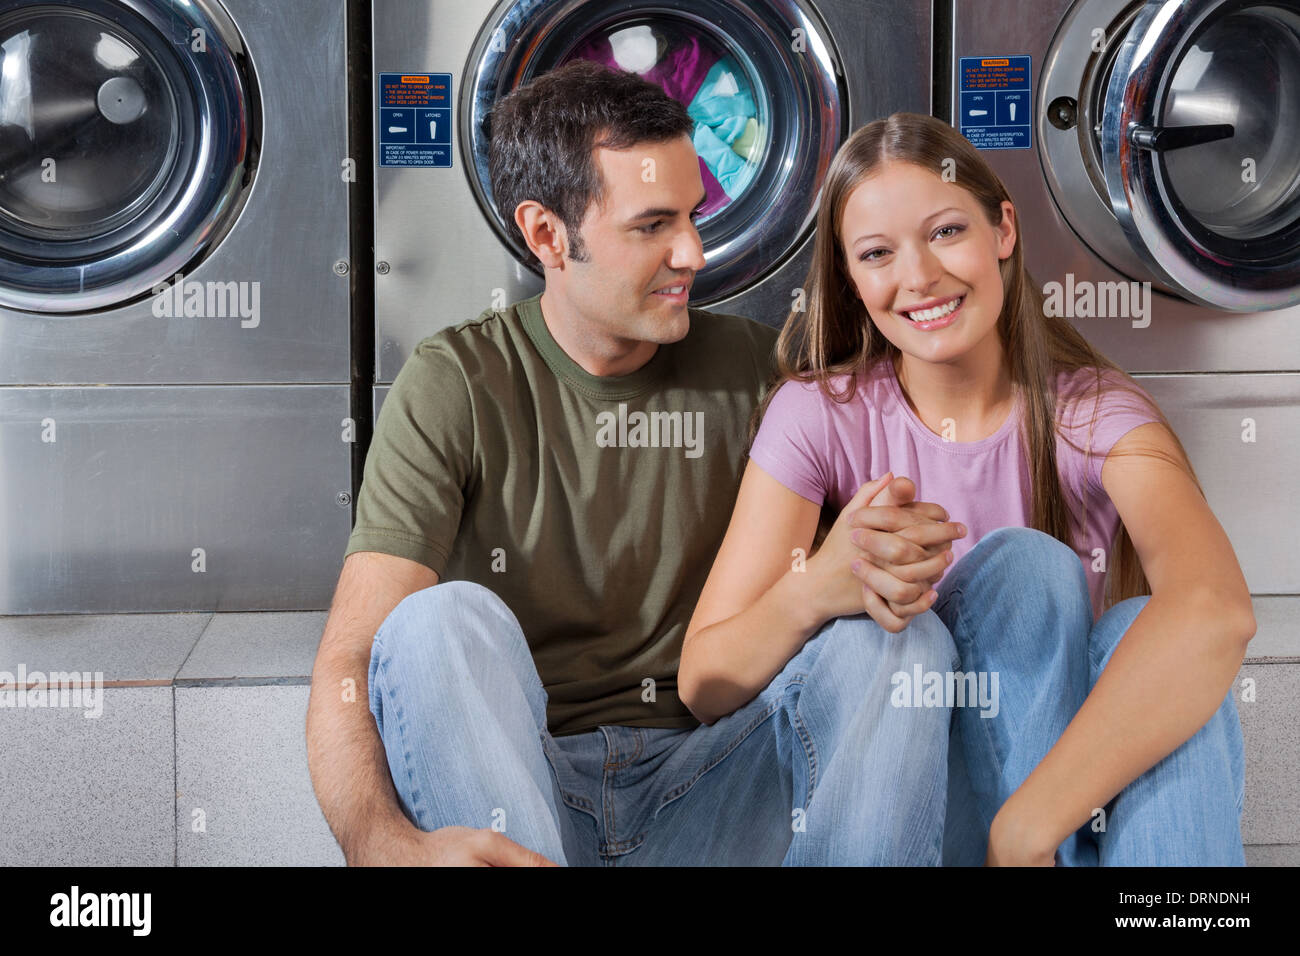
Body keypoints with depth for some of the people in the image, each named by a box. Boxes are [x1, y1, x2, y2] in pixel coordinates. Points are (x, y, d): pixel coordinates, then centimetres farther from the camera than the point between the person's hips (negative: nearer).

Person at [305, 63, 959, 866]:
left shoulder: (754, 369, 4)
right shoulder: (456, 386, -6)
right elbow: (348, 663, -15)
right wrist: (391, 842, -38)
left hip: (697, 787, 3)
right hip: (514, 785, -2)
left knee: (904, 643, -21)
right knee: (443, 619, -31)